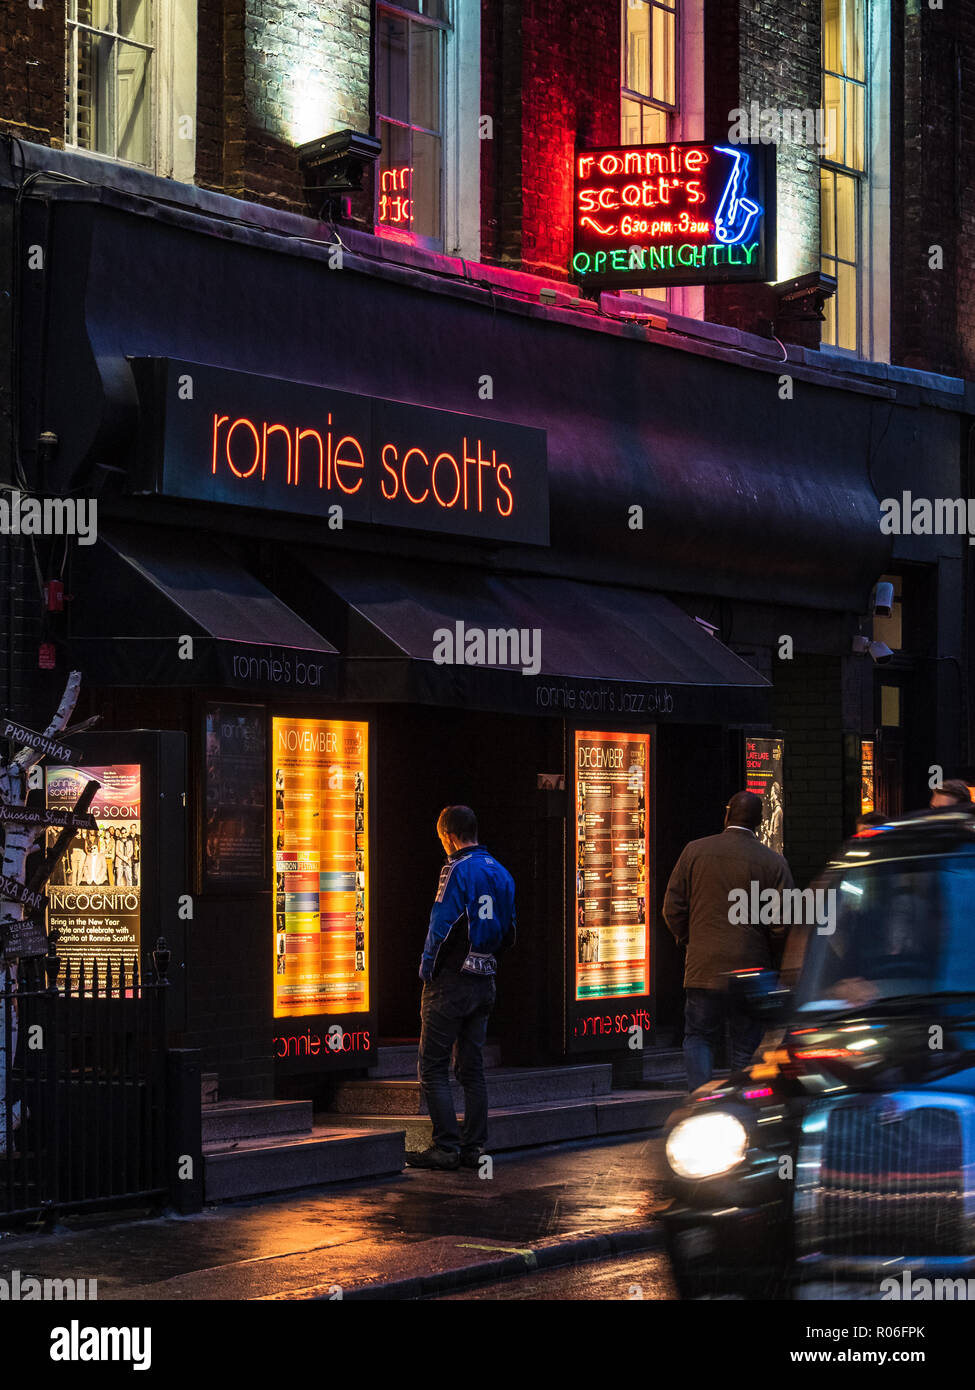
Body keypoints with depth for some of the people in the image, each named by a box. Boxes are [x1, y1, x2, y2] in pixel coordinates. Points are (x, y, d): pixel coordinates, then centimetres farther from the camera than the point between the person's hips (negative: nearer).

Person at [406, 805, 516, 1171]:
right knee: (472, 1068, 11)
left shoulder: (457, 870, -13)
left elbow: (441, 927, -18)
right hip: (485, 982, 8)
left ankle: (446, 1147, -8)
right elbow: (508, 932, 17)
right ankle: (474, 1148, 9)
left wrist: (426, 971, -7)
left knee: (432, 1067, -3)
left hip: (451, 981, -8)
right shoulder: (500, 873, 12)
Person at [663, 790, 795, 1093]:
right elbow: (784, 922, -5)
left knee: (698, 1037, 11)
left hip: (704, 968, 0)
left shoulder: (694, 851, 0)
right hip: (750, 970, 0)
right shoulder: (773, 862, -4)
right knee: (746, 1046, 9)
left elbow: (672, 908, 1)